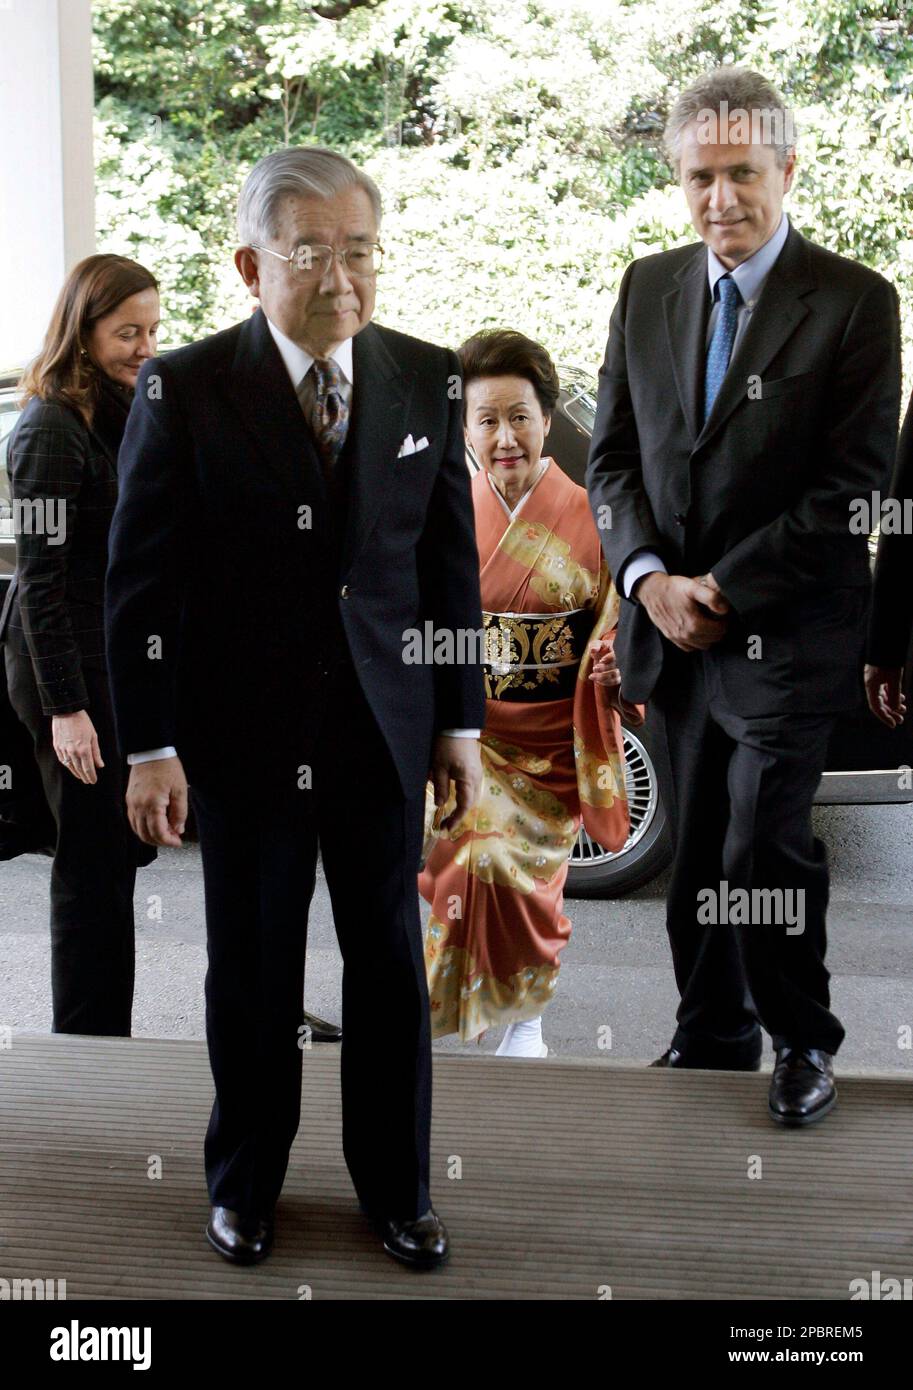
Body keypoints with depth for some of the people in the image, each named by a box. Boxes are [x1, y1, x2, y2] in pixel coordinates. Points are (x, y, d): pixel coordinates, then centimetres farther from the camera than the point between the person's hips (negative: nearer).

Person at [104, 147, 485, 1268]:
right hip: (244, 734, -2)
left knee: (390, 964, 11)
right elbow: (142, 582, -7)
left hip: (385, 728, 2)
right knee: (250, 971, 11)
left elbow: (451, 561, 6)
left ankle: (395, 1186, 28)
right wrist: (150, 747, -10)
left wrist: (460, 721, 6)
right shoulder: (183, 390, -8)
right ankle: (244, 1182, 32)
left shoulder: (428, 380, 1)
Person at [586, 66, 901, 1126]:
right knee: (696, 852, 12)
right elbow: (612, 453, 10)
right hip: (673, 630, 5)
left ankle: (804, 1041, 16)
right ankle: (712, 1037, 29)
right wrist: (651, 577, -7)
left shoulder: (855, 302, -7)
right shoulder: (648, 288, 9)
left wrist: (723, 588, -13)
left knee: (763, 849, -7)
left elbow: (854, 484, -11)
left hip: (785, 633, -4)